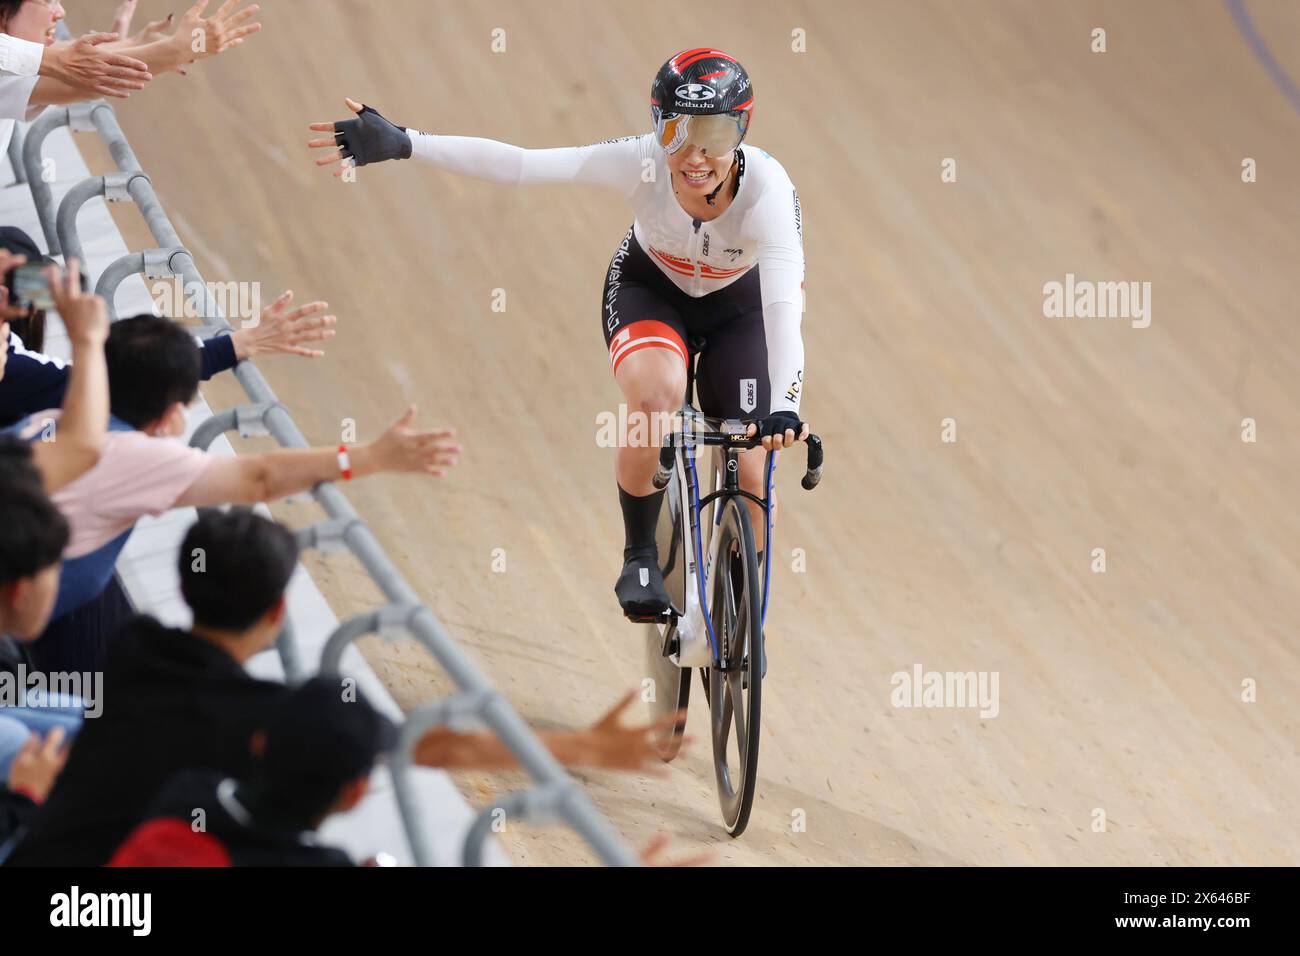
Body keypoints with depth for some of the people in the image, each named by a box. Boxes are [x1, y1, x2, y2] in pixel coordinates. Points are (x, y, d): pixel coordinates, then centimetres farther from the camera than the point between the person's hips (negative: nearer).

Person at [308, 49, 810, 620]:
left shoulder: (767, 189, -36)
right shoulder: (642, 163, -32)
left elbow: (784, 306, -46)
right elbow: (519, 165, -36)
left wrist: (783, 406, -61)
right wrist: (401, 144, -42)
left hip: (738, 305, 0)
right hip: (648, 288, 0)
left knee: (750, 475, -11)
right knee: (656, 392, -33)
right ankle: (638, 556, -11)